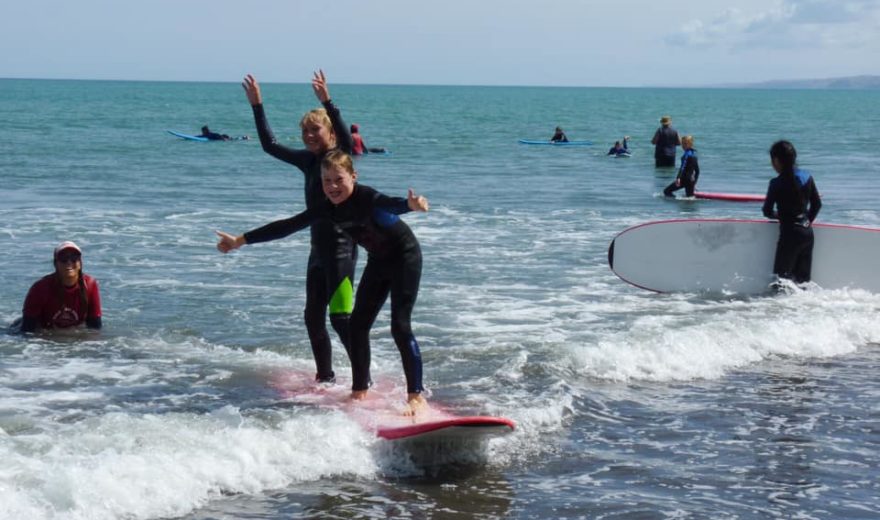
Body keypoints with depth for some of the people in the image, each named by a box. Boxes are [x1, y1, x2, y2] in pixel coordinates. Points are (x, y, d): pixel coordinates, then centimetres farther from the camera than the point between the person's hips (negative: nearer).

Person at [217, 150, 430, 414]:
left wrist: (411, 204, -76)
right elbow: (288, 226, -1)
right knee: (358, 324, 6)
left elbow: (391, 204, -52)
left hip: (405, 256, -8)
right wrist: (240, 241, 3)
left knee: (400, 326, -14)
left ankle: (416, 395, -10)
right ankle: (359, 391, 19)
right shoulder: (328, 208, -8)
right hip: (378, 261, 8)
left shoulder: (367, 198, -29)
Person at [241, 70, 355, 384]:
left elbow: (346, 138, -31)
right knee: (313, 317, 12)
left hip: (341, 246, -8)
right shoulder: (308, 160, 10)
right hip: (319, 247, 8)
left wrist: (327, 102, -41)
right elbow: (270, 146, 15)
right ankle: (325, 377, 22)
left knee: (341, 317, -12)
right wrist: (257, 105, 9)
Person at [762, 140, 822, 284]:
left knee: (782, 276, -1)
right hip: (808, 233, 7)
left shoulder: (777, 183, -12)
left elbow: (767, 211, -6)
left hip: (790, 234, -7)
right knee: (803, 278, 11)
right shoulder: (807, 178, 4)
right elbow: (817, 204, 11)